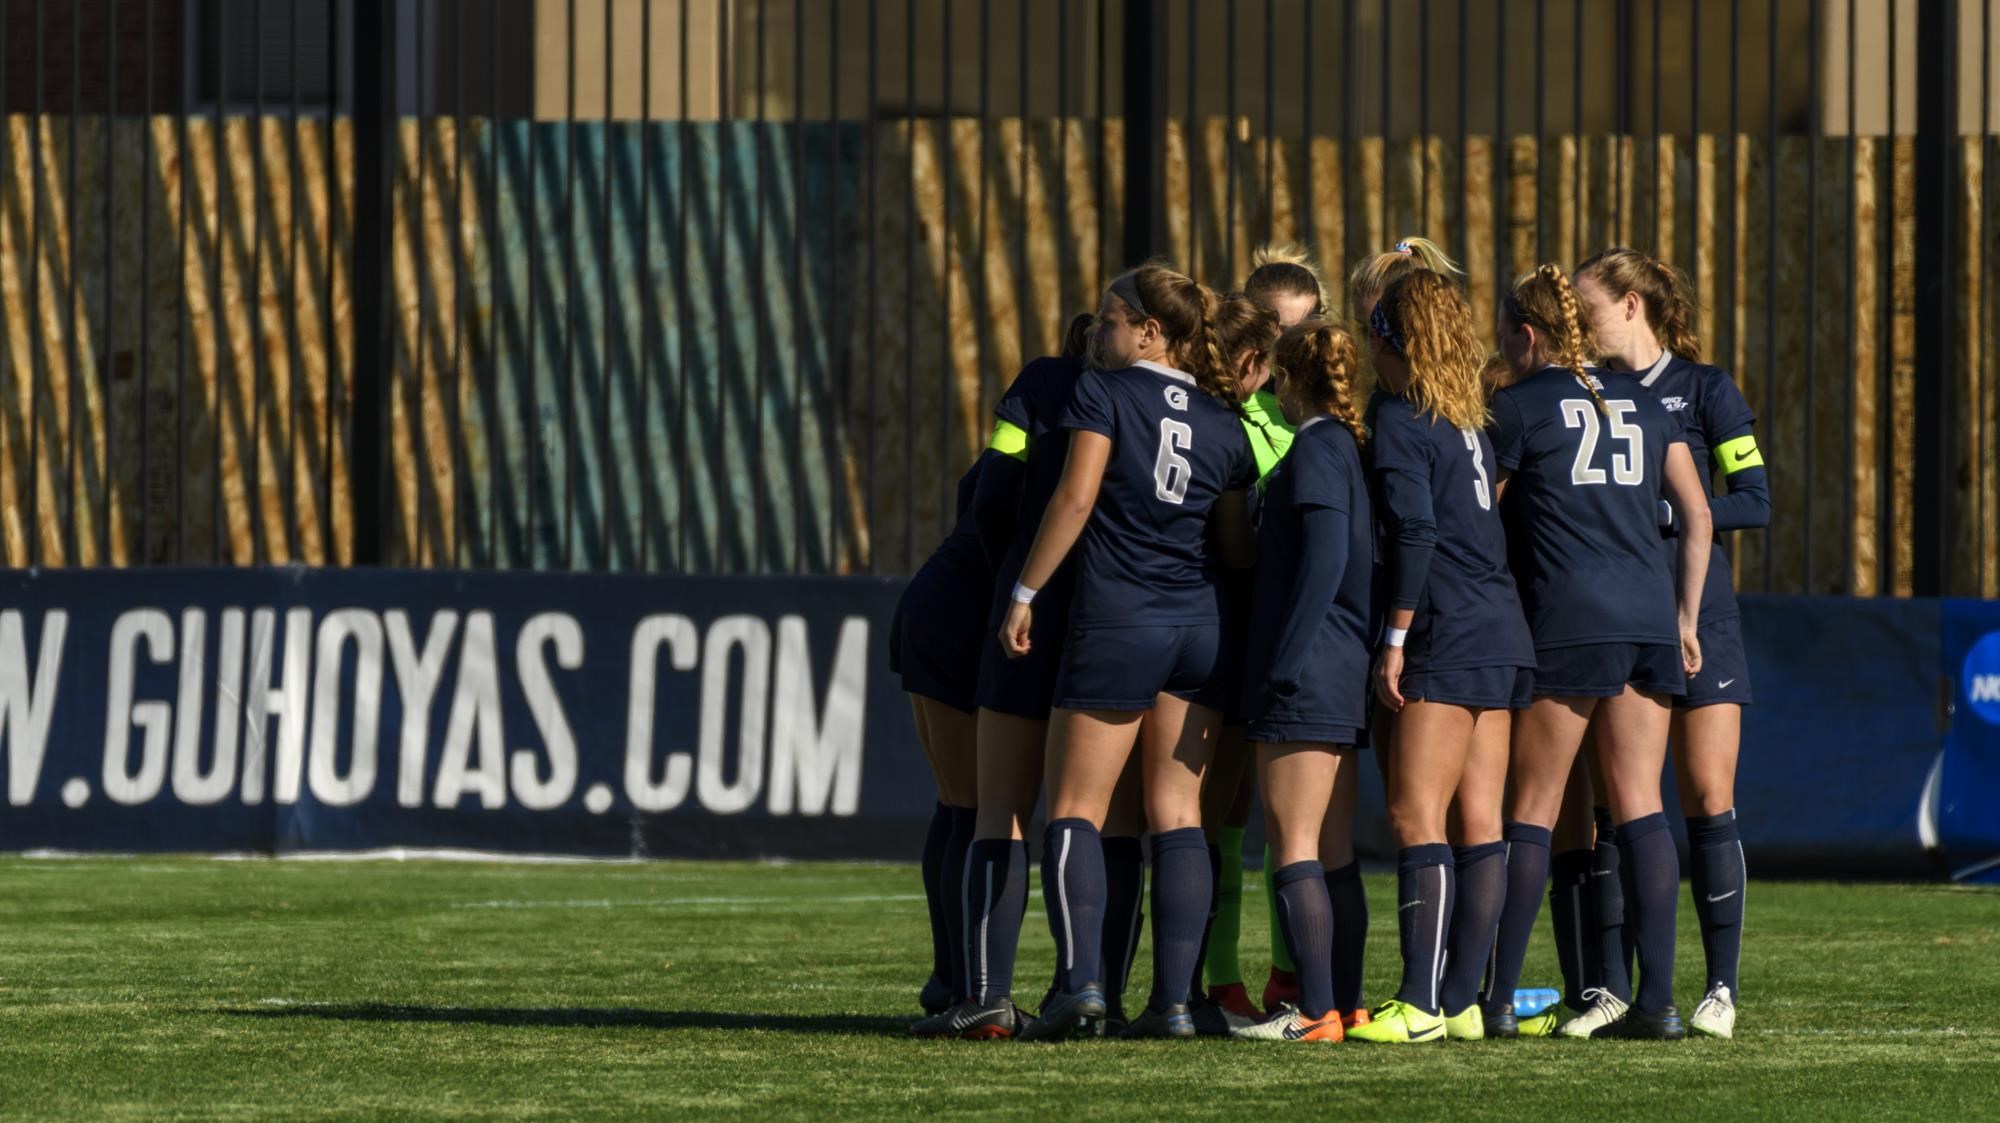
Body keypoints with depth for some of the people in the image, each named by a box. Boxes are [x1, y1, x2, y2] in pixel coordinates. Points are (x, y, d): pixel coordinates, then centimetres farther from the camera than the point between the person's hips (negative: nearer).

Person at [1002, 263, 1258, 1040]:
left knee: (1075, 808, 1)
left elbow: (1076, 497, -13)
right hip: (1200, 627, 5)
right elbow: (1240, 548, 9)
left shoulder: (1104, 393, -3)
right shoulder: (1224, 423, 10)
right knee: (1178, 814, 5)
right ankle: (1173, 999, 0)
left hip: (1115, 624, -5)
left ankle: (1080, 981, -14)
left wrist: (1025, 593, -9)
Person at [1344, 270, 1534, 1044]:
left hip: (1447, 635, -8)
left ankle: (1420, 1003, -15)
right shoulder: (1470, 420, 17)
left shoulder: (1398, 418, -7)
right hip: (1502, 636, 8)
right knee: (1479, 823, 6)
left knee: (1415, 816, -9)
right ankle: (1462, 1001, 7)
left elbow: (1414, 530, -16)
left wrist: (1396, 639, -13)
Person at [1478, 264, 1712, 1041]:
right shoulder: (1639, 400, 15)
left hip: (1569, 618, -5)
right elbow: (1697, 514, 12)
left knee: (1533, 808, 0)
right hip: (1649, 613, 5)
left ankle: (1500, 998, 0)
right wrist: (1685, 617, 15)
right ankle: (1657, 998, -4)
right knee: (1640, 806, 3)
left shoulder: (1520, 406, 0)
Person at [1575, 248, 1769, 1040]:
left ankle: (1721, 987, -2)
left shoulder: (1704, 389, 0)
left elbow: (1755, 503, -6)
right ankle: (1614, 985, 3)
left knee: (1708, 801, -6)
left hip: (1696, 615, -4)